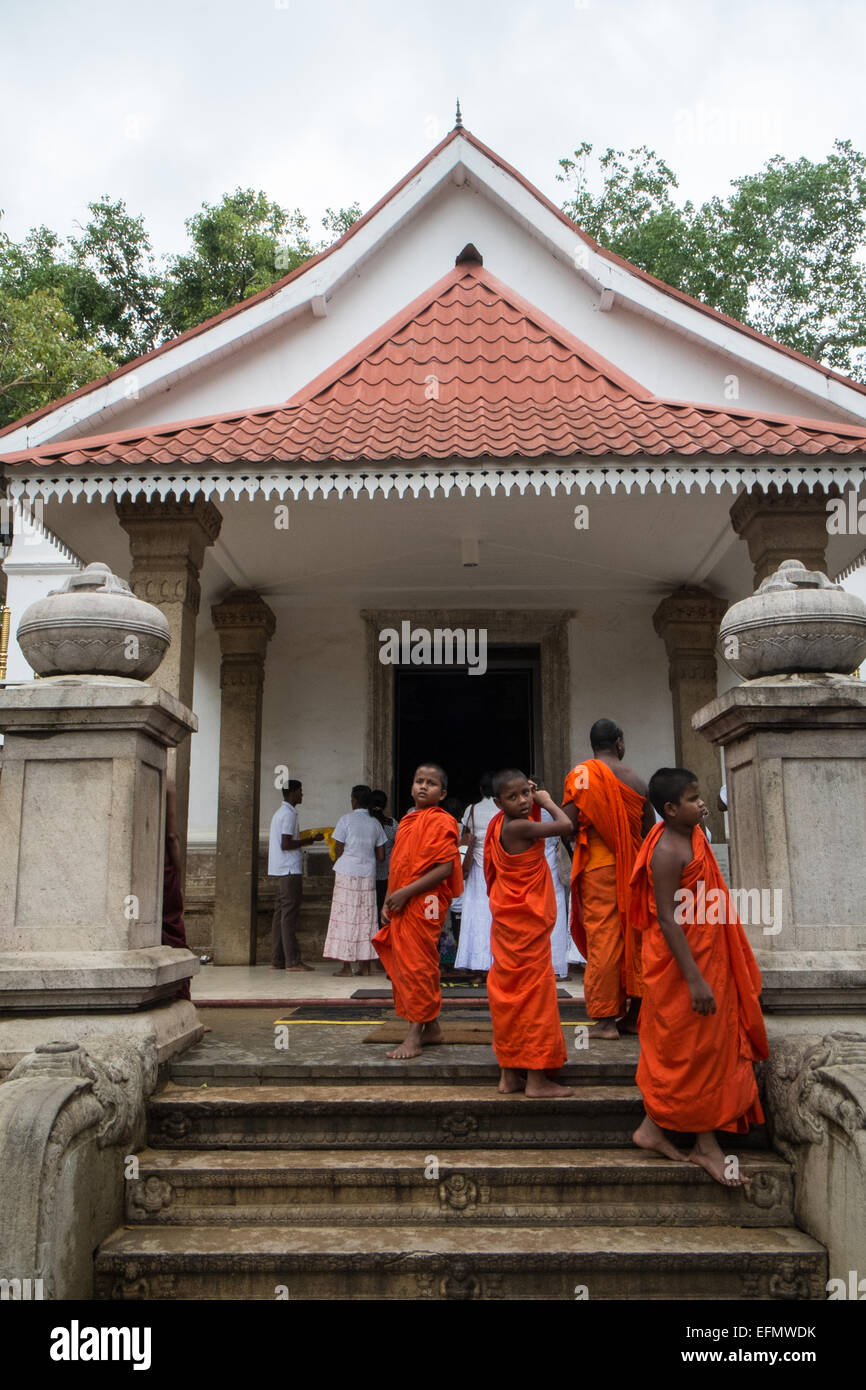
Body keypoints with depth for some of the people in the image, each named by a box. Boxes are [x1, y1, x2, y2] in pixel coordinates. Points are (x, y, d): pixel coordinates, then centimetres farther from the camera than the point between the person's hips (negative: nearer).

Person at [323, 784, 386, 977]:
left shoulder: (346, 819, -5)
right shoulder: (376, 823, 7)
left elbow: (338, 850, -4)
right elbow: (381, 857, 8)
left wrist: (336, 873, 13)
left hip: (347, 874, -4)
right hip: (368, 875, 4)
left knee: (346, 917, 0)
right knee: (366, 919, 7)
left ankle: (346, 966, -1)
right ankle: (365, 966, 8)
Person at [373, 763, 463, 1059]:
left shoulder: (441, 821, -9)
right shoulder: (407, 821, 16)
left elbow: (444, 868, -17)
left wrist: (405, 893, -19)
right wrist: (388, 901, 12)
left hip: (424, 904, -9)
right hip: (401, 906, 9)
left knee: (418, 966, -6)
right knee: (403, 965, 13)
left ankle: (415, 1035, 1)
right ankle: (432, 1027, 25)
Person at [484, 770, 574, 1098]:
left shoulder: (502, 825, 7)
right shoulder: (518, 827, -21)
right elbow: (565, 825, -21)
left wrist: (535, 799, 9)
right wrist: (547, 801, -5)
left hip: (509, 924, 10)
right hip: (526, 925, -10)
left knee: (510, 996, 12)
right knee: (534, 993, -2)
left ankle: (510, 1074, 20)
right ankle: (536, 1079, 5)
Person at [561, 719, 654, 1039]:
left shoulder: (582, 774, -5)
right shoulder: (635, 778, 7)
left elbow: (568, 823, -12)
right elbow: (650, 829, 9)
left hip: (598, 866, -4)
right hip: (633, 867, 4)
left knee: (602, 938, -1)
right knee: (634, 938, 10)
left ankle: (605, 1020, 2)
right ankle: (634, 1015, 16)